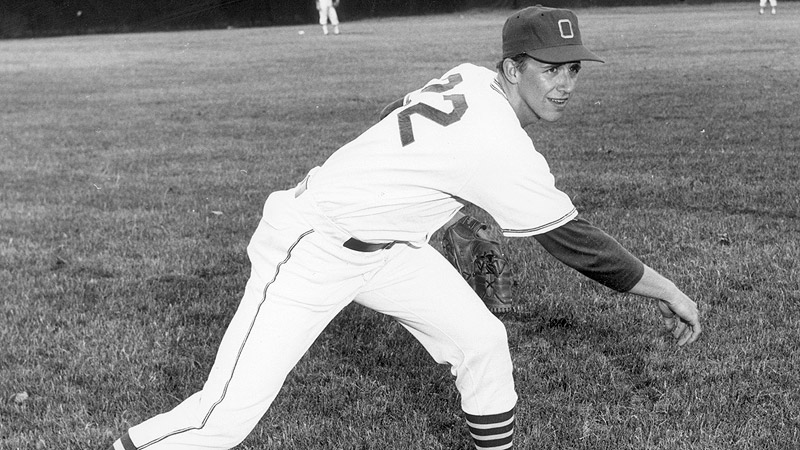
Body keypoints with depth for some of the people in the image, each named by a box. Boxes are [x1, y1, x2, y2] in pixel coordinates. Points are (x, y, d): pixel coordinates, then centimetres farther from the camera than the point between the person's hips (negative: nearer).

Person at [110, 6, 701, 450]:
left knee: (482, 341, 4)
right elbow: (571, 239, -19)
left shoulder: (470, 78, -2)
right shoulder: (497, 144, -26)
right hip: (314, 247, -9)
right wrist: (665, 291, -9)